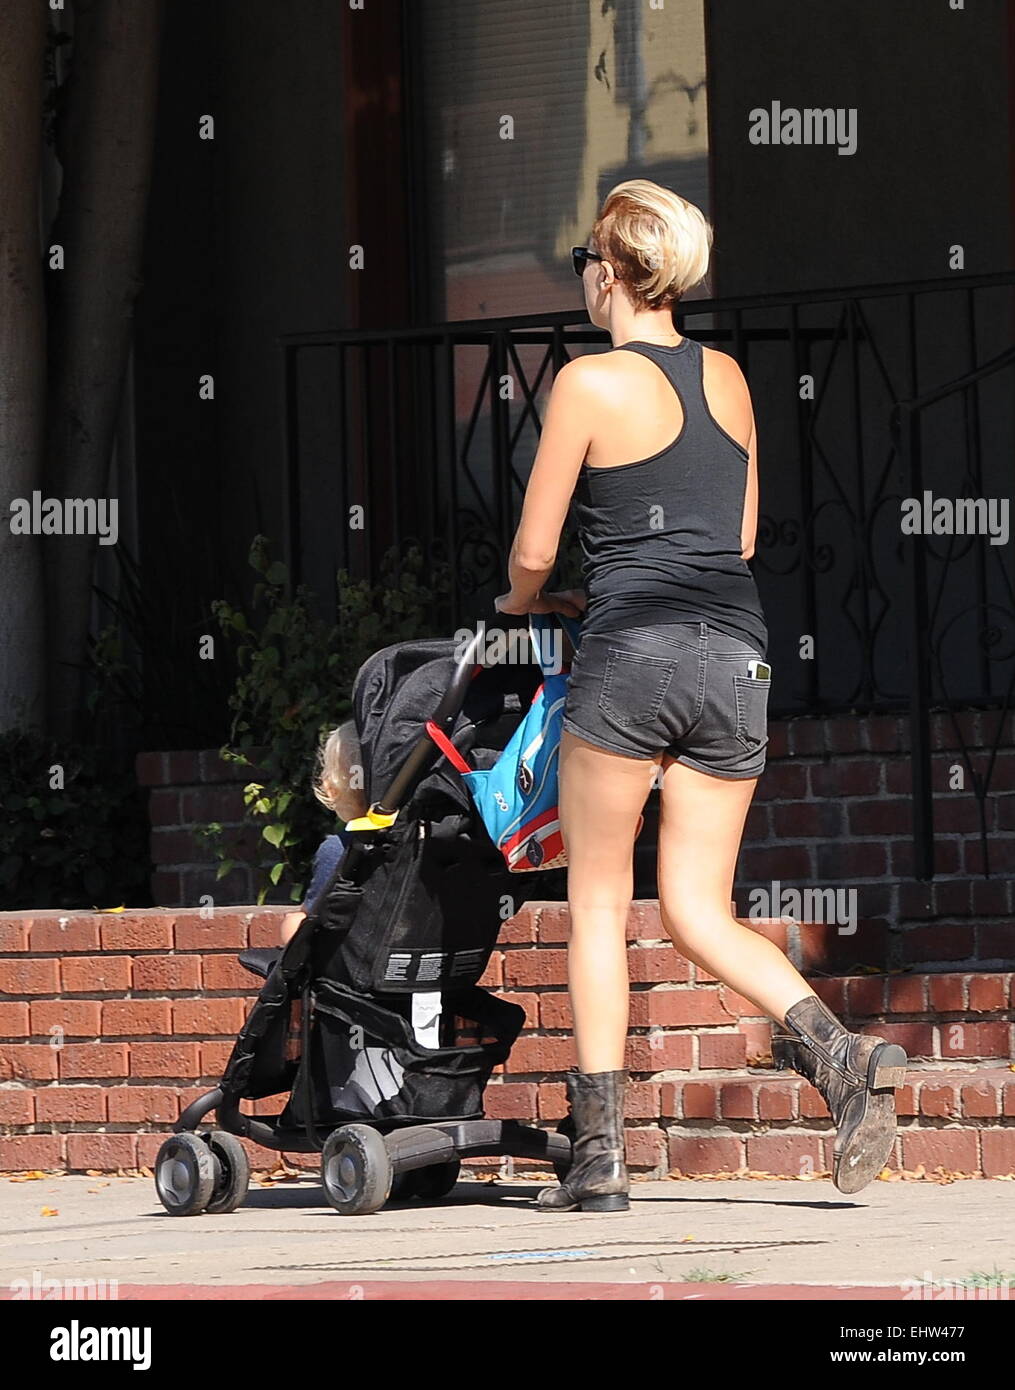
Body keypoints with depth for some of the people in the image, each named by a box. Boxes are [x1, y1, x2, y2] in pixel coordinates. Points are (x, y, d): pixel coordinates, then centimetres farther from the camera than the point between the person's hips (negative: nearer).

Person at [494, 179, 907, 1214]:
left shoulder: (589, 383, -4)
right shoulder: (728, 380, 14)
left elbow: (533, 554, -1)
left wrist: (522, 604, 23)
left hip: (631, 657, -5)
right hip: (736, 656, 5)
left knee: (598, 898, 6)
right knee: (697, 909, 9)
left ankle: (599, 1154, 3)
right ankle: (836, 1049, -16)